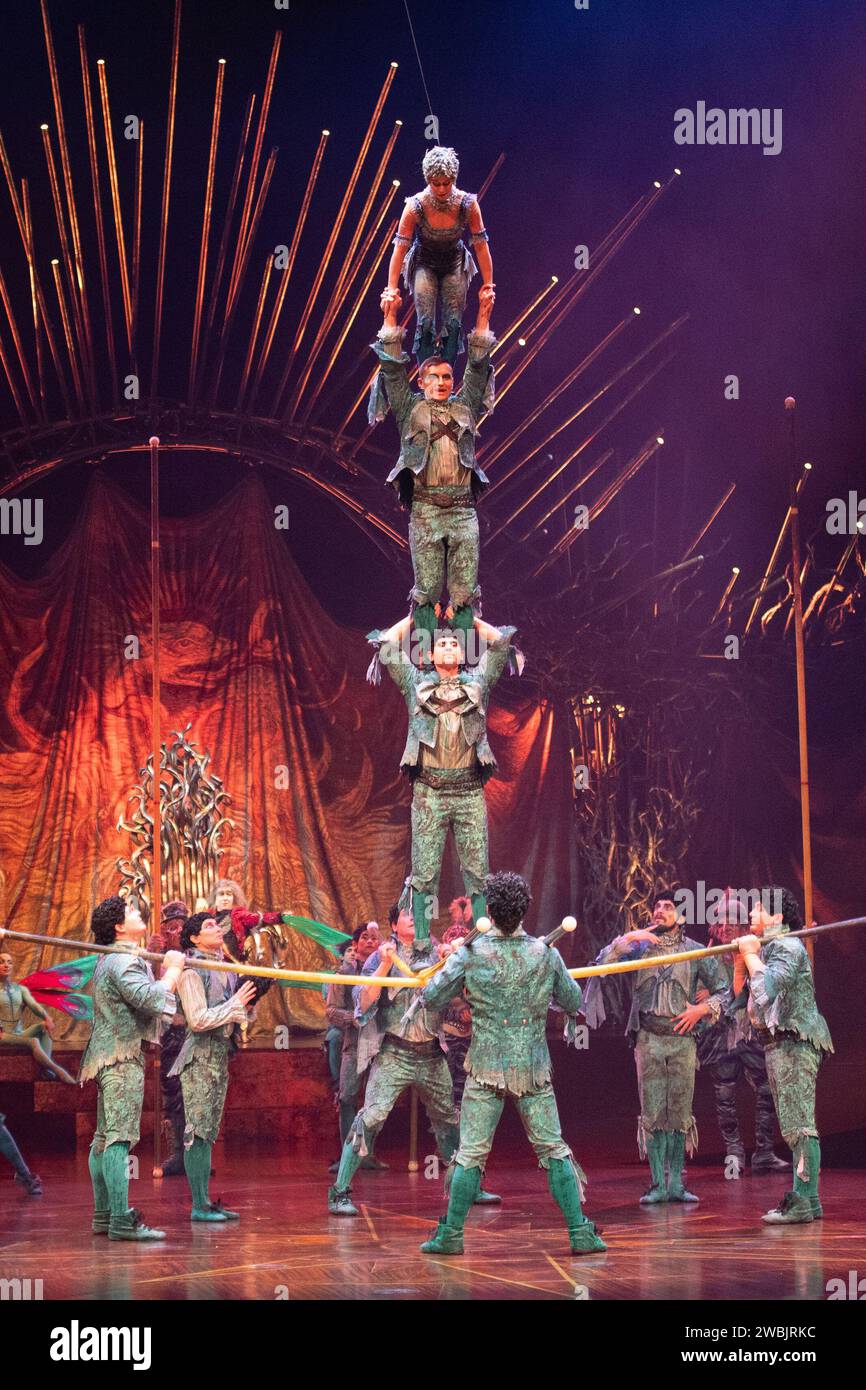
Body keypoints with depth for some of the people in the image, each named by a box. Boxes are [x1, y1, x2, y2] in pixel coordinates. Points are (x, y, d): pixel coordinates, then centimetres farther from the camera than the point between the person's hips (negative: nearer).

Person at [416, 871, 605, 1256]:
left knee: (471, 1153, 4)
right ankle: (581, 1233, 4)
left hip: (486, 1068, -1)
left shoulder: (470, 954, -8)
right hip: (534, 1068, 1)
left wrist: (449, 962, 15)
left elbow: (431, 998, -3)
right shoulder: (545, 954, -3)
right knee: (554, 1150, 6)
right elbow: (574, 1003, 9)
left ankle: (451, 1234, 6)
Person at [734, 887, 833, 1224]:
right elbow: (741, 994, 20)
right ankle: (807, 1199, 14)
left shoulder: (788, 947, -11)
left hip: (794, 1041, -11)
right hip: (779, 1043, 11)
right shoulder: (766, 948, 19)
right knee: (794, 1124, 11)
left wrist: (751, 954, -12)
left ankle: (804, 1201, -14)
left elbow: (767, 987, -24)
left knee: (798, 1123, -12)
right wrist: (741, 959, 7)